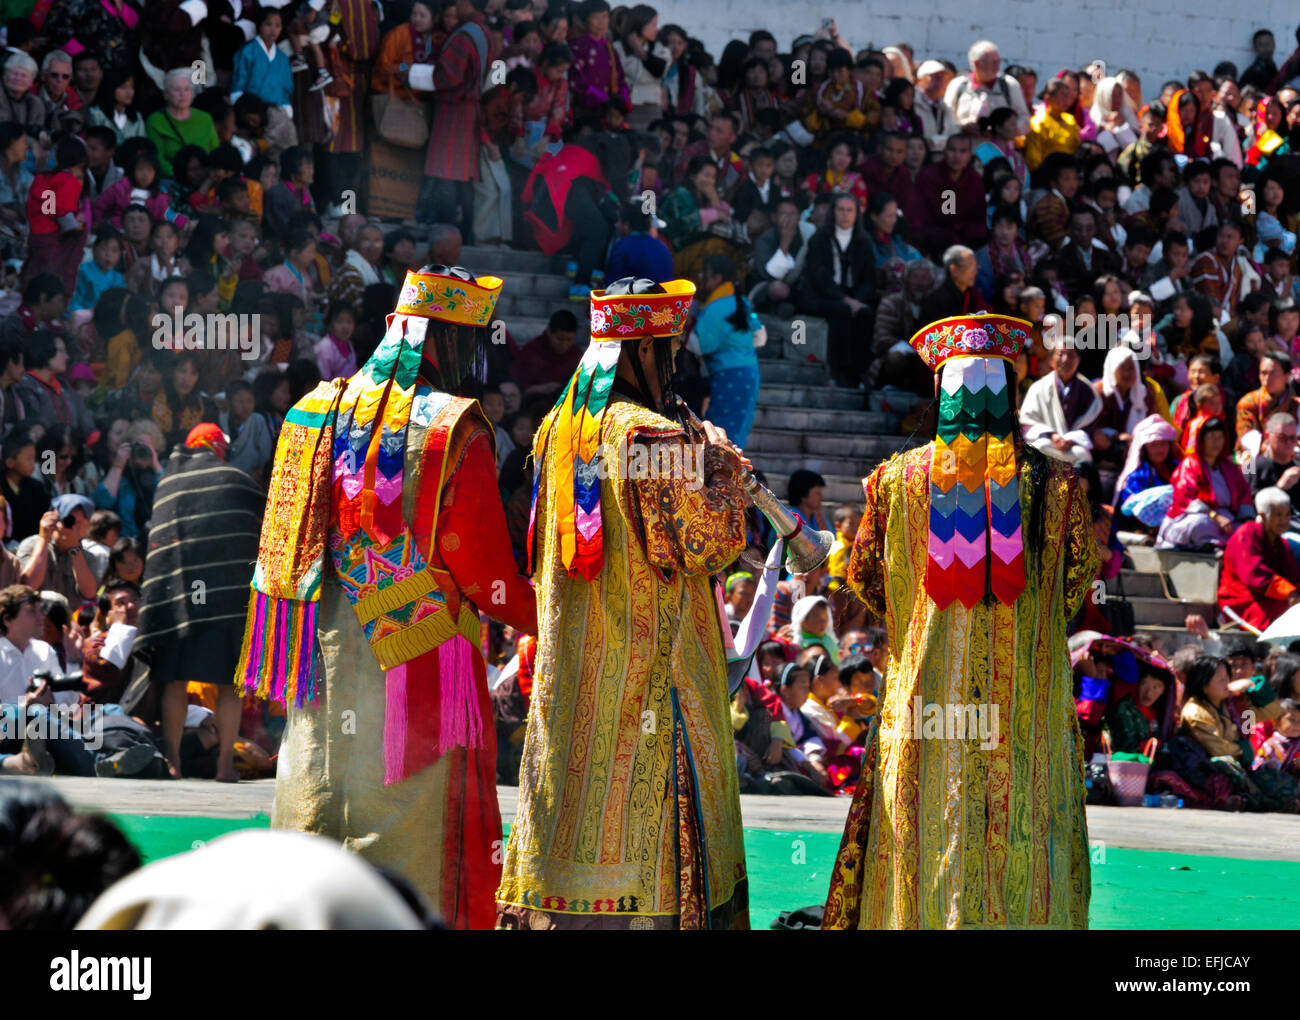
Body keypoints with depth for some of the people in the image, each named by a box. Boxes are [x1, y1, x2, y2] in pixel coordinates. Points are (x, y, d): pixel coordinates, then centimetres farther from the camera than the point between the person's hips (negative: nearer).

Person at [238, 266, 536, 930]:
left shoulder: (317, 410, 6)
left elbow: (283, 543, 11)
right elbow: (482, 568, -10)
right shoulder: (456, 431, -11)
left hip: (324, 652, 5)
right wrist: (538, 617, 7)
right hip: (420, 652, -5)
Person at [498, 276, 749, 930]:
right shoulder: (657, 435, -16)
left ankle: (545, 914, 10)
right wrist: (723, 469, 4)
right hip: (652, 666, -7)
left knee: (574, 798, 9)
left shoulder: (557, 430, 8)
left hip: (570, 669, 7)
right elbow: (711, 542, -14)